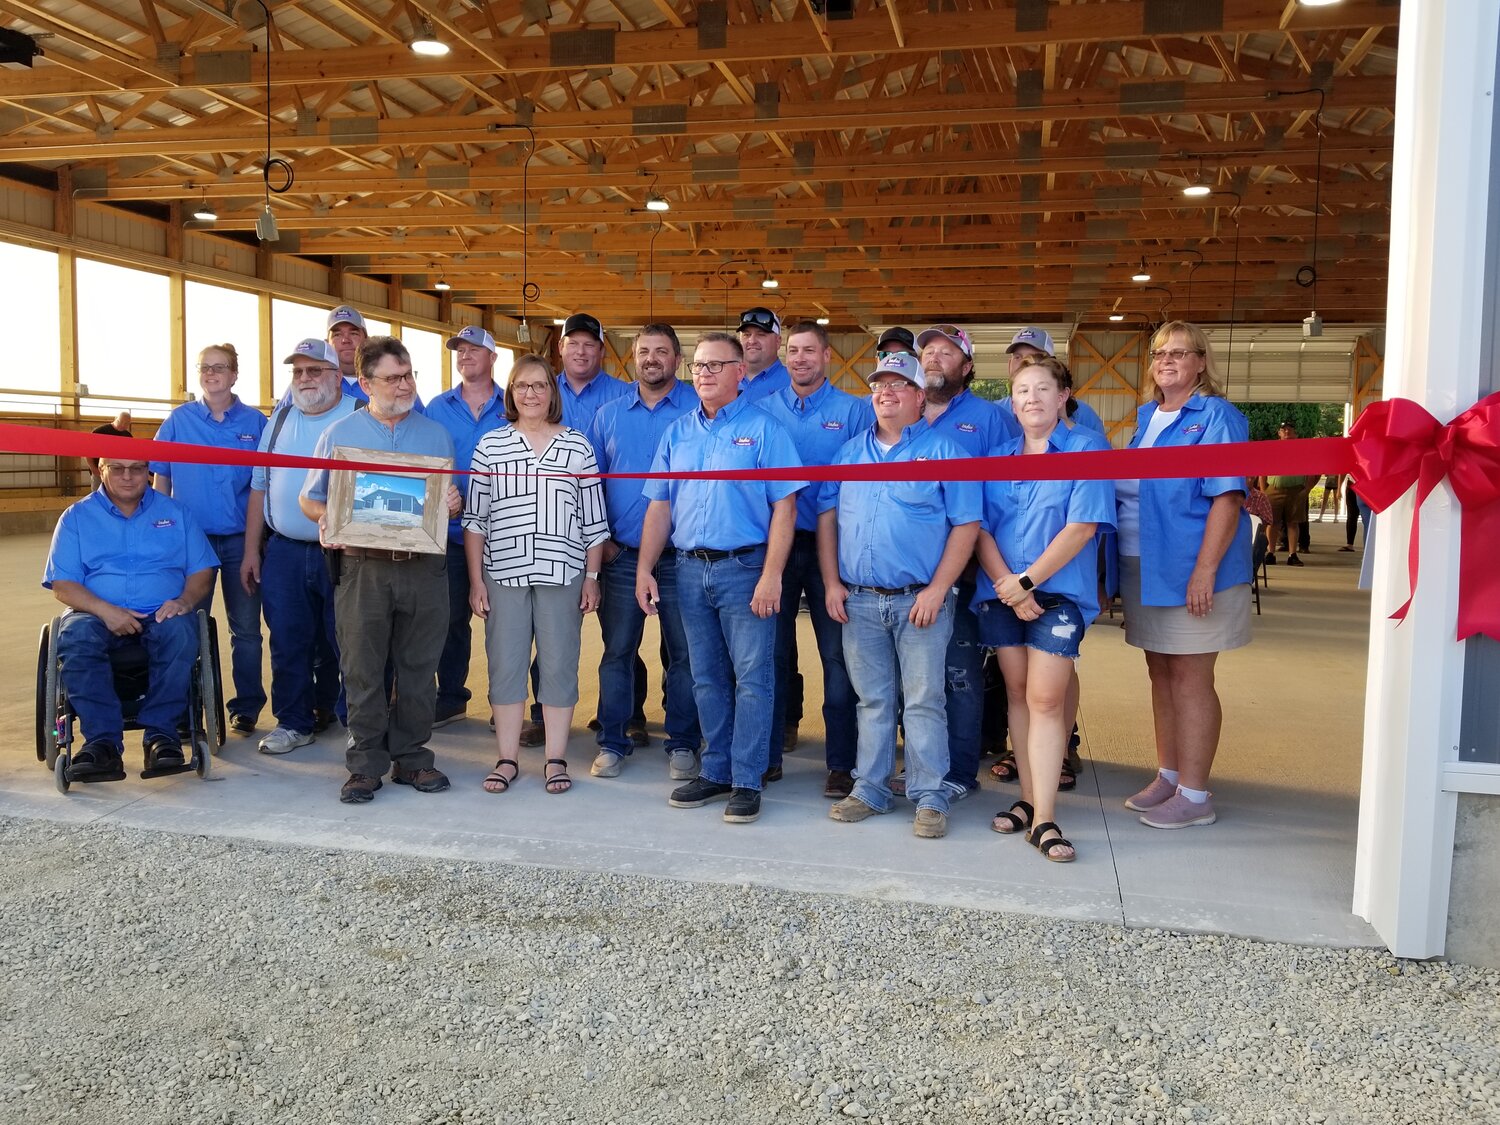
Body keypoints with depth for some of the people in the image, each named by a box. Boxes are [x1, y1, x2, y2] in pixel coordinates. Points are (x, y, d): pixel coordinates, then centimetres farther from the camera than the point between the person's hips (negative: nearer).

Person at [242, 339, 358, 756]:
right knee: (288, 642, 8)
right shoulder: (281, 418, 13)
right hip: (283, 551, 4)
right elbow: (260, 487, 15)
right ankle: (294, 721, 20)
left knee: (343, 643, 2)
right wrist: (252, 549, 11)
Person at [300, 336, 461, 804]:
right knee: (363, 672, 2)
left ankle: (411, 757, 18)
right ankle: (366, 765, 10)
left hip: (424, 568, 2)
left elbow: (450, 499, 17)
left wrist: (452, 503, -7)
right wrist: (327, 519, -12)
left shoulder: (436, 434, 13)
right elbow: (310, 500, 10)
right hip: (363, 568, -1)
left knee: (419, 669, 7)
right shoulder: (339, 433, 8)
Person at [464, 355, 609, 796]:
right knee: (505, 664, 4)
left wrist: (592, 577, 2)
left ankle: (556, 759, 15)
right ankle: (508, 759, 16)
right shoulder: (490, 445, 7)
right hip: (504, 573, 1)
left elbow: (594, 519, 6)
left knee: (560, 664, 4)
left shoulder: (577, 445, 6)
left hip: (562, 572, 0)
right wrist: (475, 580, 2)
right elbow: (475, 519, 6)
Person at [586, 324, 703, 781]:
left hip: (681, 555, -2)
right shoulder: (609, 414, 10)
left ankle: (683, 745, 17)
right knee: (617, 650, 8)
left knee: (683, 653, 5)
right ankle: (612, 742, 19)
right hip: (621, 555, 3)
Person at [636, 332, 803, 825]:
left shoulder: (764, 428, -3)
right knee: (707, 679, 12)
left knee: (752, 678, -3)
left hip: (746, 567, -5)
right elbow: (659, 507, 13)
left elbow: (784, 507, -8)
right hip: (690, 569, 5)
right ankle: (715, 772, 22)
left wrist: (771, 575, -16)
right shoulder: (677, 433, 12)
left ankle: (747, 781, 5)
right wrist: (644, 570, 5)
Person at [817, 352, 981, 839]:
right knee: (872, 701, 12)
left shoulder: (944, 450, -1)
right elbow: (827, 516, 13)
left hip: (920, 600, -4)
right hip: (858, 601, 4)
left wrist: (937, 590, -14)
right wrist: (831, 582, 3)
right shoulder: (851, 451, 13)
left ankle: (930, 798, 9)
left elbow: (966, 525, -7)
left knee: (924, 702, 0)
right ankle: (869, 789, 21)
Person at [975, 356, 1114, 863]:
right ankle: (1028, 799, 19)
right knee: (1018, 693, 9)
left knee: (1045, 699, -9)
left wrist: (1027, 581, -14)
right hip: (1002, 593, 5)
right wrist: (1006, 584, -11)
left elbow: (1082, 526, -11)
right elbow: (981, 528, 4)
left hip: (1059, 593, -4)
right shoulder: (997, 457, 11)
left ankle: (1044, 820, -5)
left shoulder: (1087, 449, -2)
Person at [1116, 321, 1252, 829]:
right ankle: (1167, 776, 26)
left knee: (1190, 679, -2)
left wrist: (1204, 570, -23)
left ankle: (1194, 794, 8)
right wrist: (1116, 568, 13)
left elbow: (1227, 497, -16)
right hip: (1144, 570, 7)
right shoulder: (1146, 418, 14)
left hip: (1190, 572, -7)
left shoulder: (1216, 416, -8)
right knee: (1161, 673, 14)